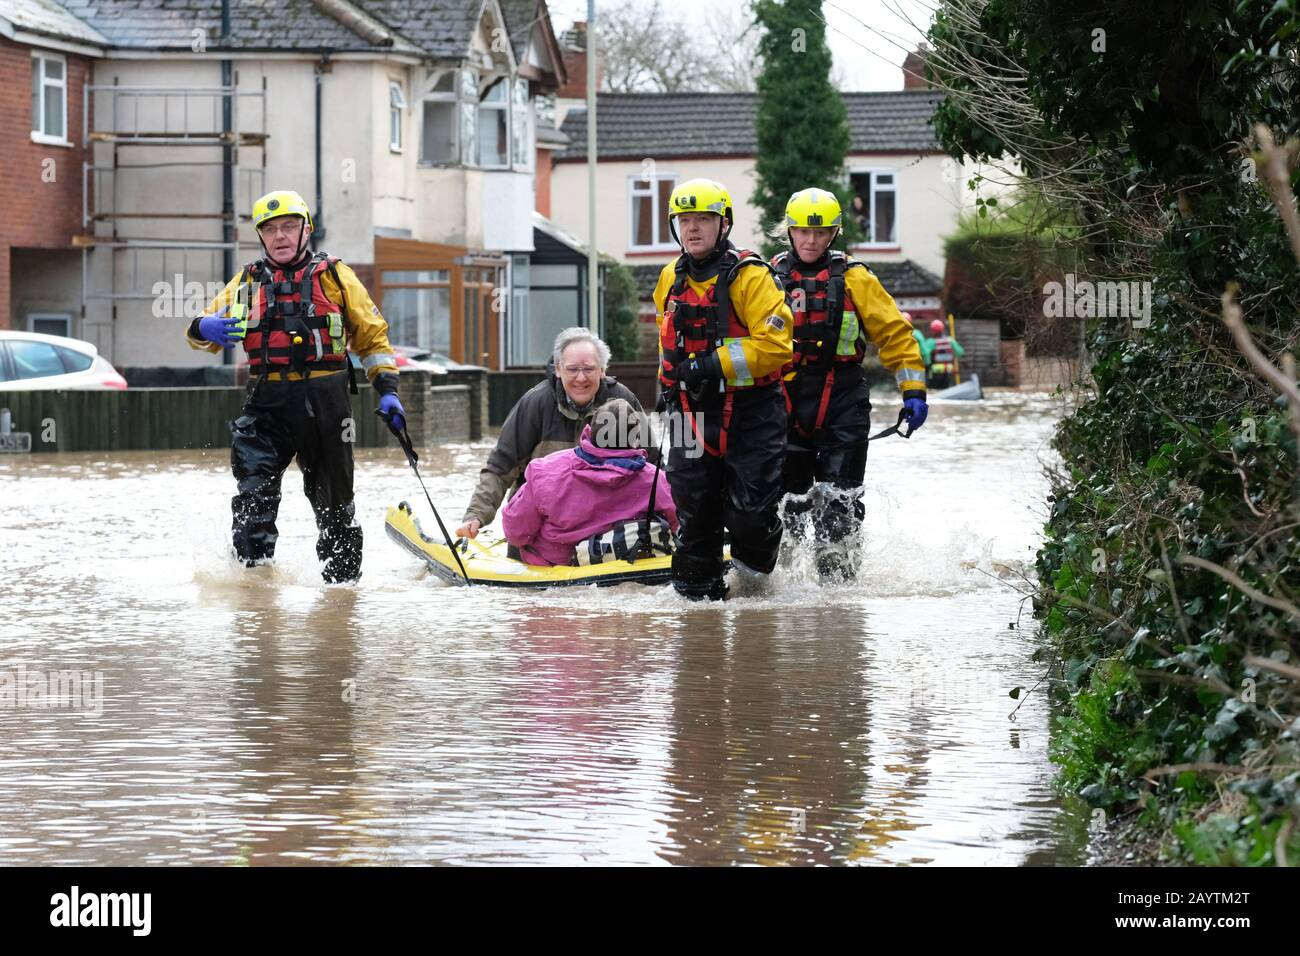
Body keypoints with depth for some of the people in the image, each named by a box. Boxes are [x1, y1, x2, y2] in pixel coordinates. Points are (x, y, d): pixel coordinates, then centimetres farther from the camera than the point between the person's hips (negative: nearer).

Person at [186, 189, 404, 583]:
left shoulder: (333, 276, 10)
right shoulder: (248, 281, 15)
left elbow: (371, 334, 12)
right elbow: (205, 328, 11)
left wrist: (388, 390, 1)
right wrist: (204, 329, -15)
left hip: (324, 401, -1)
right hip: (267, 402, 1)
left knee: (333, 500, 8)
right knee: (253, 494, -17)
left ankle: (343, 577, 21)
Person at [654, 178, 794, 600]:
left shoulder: (750, 276, -11)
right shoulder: (671, 280, 10)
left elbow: (774, 345, -19)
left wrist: (715, 364, -23)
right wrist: (669, 380, 20)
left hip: (751, 412, -5)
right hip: (694, 412, 5)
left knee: (749, 511, -9)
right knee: (694, 510, 4)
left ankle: (754, 566, 19)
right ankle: (698, 584, 17)